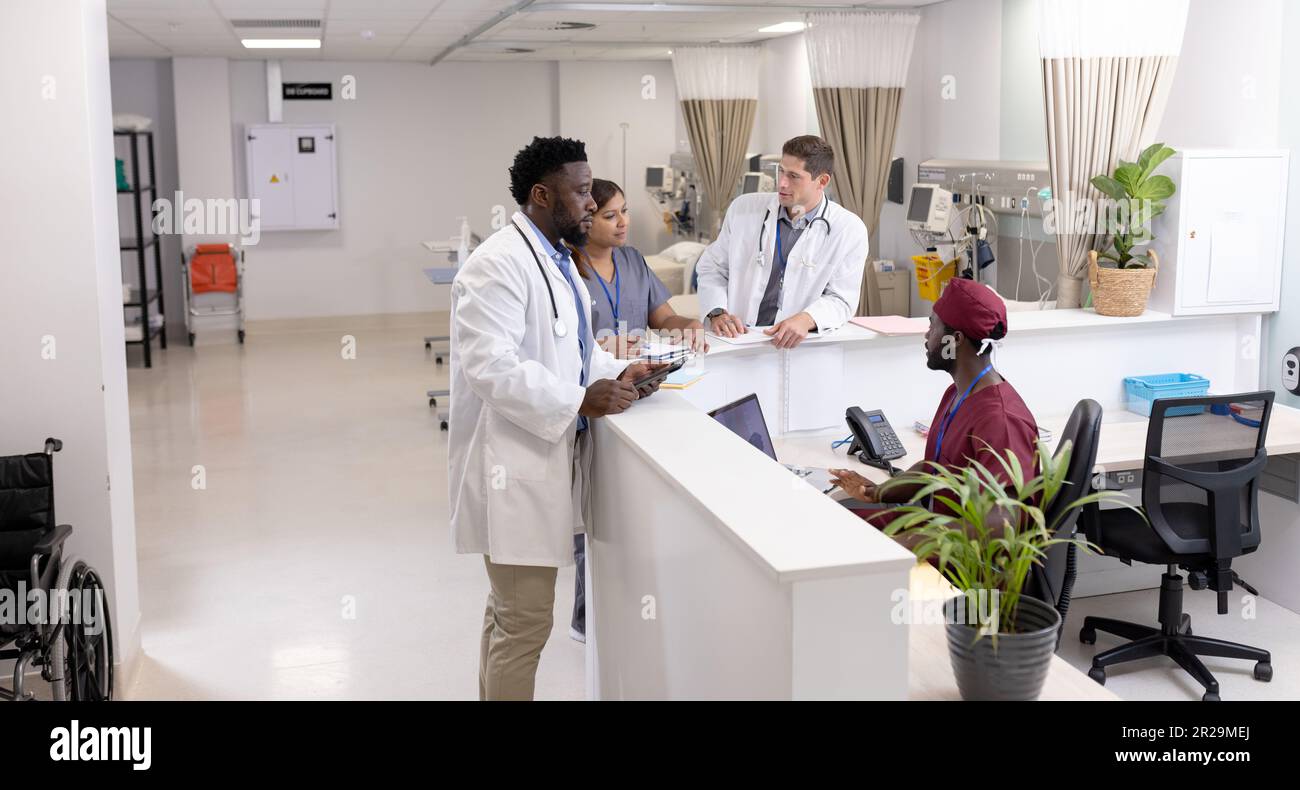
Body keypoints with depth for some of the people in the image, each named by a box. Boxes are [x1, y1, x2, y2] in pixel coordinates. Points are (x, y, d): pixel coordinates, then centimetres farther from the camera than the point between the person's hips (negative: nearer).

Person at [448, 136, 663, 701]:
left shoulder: (556, 259, 13)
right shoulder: (498, 265, -19)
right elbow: (491, 367, -26)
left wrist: (617, 372, 7)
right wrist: (580, 401, -25)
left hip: (545, 461, 10)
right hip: (513, 468, -10)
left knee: (510, 613, 22)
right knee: (525, 623, -2)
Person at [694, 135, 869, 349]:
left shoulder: (849, 230, -2)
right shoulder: (743, 208, 4)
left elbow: (841, 299, -2)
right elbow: (712, 268, 11)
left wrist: (805, 319, -23)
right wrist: (717, 313, -9)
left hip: (797, 344, 0)